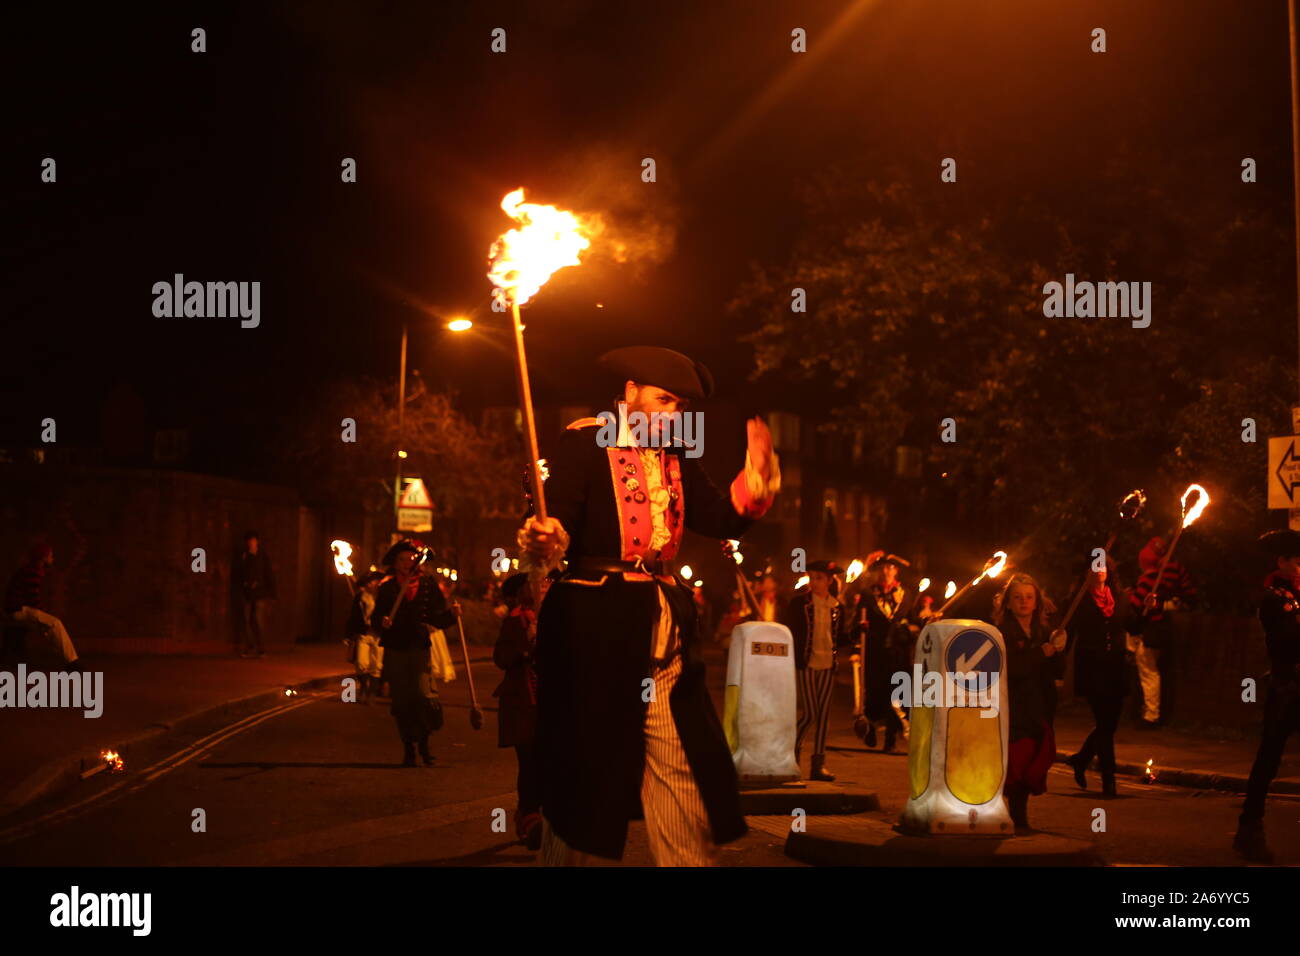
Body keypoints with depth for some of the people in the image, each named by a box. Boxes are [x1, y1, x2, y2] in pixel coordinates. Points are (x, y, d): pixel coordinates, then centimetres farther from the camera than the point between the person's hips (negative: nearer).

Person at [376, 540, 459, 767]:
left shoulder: (427, 585, 5)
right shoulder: (387, 588, 6)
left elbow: (437, 618, 6)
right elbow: (376, 617, 5)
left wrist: (451, 613, -13)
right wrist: (382, 622, -16)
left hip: (419, 648, -1)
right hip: (395, 651, 1)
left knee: (425, 695, -15)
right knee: (401, 701, 3)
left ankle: (423, 742, 5)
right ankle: (408, 748, 15)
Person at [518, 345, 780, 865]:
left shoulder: (678, 460, 15)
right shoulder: (583, 444, -4)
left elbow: (724, 519, 7)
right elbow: (560, 519, -16)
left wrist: (756, 474, -10)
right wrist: (544, 540, -39)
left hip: (665, 626, 6)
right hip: (594, 627, -6)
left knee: (683, 773, 5)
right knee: (582, 769, 2)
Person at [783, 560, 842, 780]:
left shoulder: (836, 606, 8)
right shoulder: (799, 603, -2)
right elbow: (785, 631, 0)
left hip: (827, 664, 4)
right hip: (806, 663, -4)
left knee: (823, 714, 4)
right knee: (810, 713, -9)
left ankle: (818, 764, 8)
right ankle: (792, 750, 12)